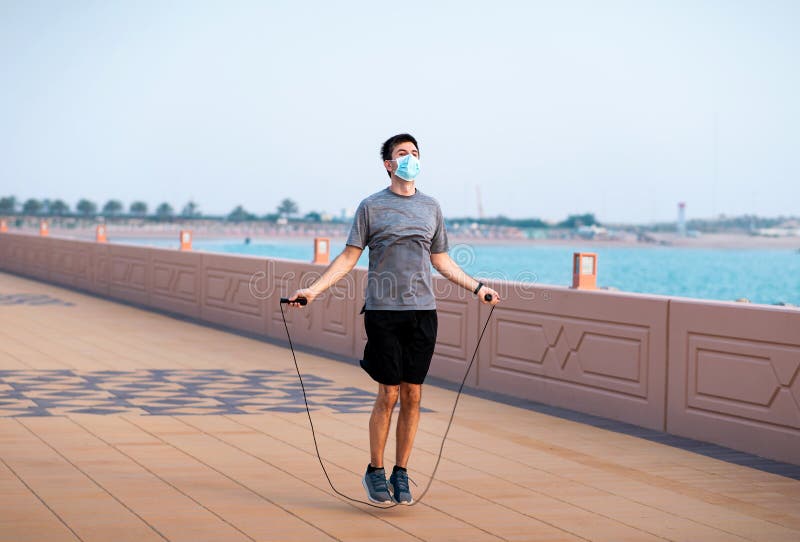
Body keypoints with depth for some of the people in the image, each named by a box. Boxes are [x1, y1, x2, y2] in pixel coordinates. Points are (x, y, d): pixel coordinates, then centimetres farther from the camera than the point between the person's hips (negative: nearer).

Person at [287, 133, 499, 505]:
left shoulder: (431, 207, 14)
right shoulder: (371, 206, 3)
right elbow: (349, 257, 2)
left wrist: (477, 288, 23)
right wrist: (313, 290, -7)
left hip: (423, 311, 4)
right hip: (384, 312, -3)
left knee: (412, 396, 3)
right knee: (388, 395, -3)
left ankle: (401, 474, 13)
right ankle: (375, 471, 11)